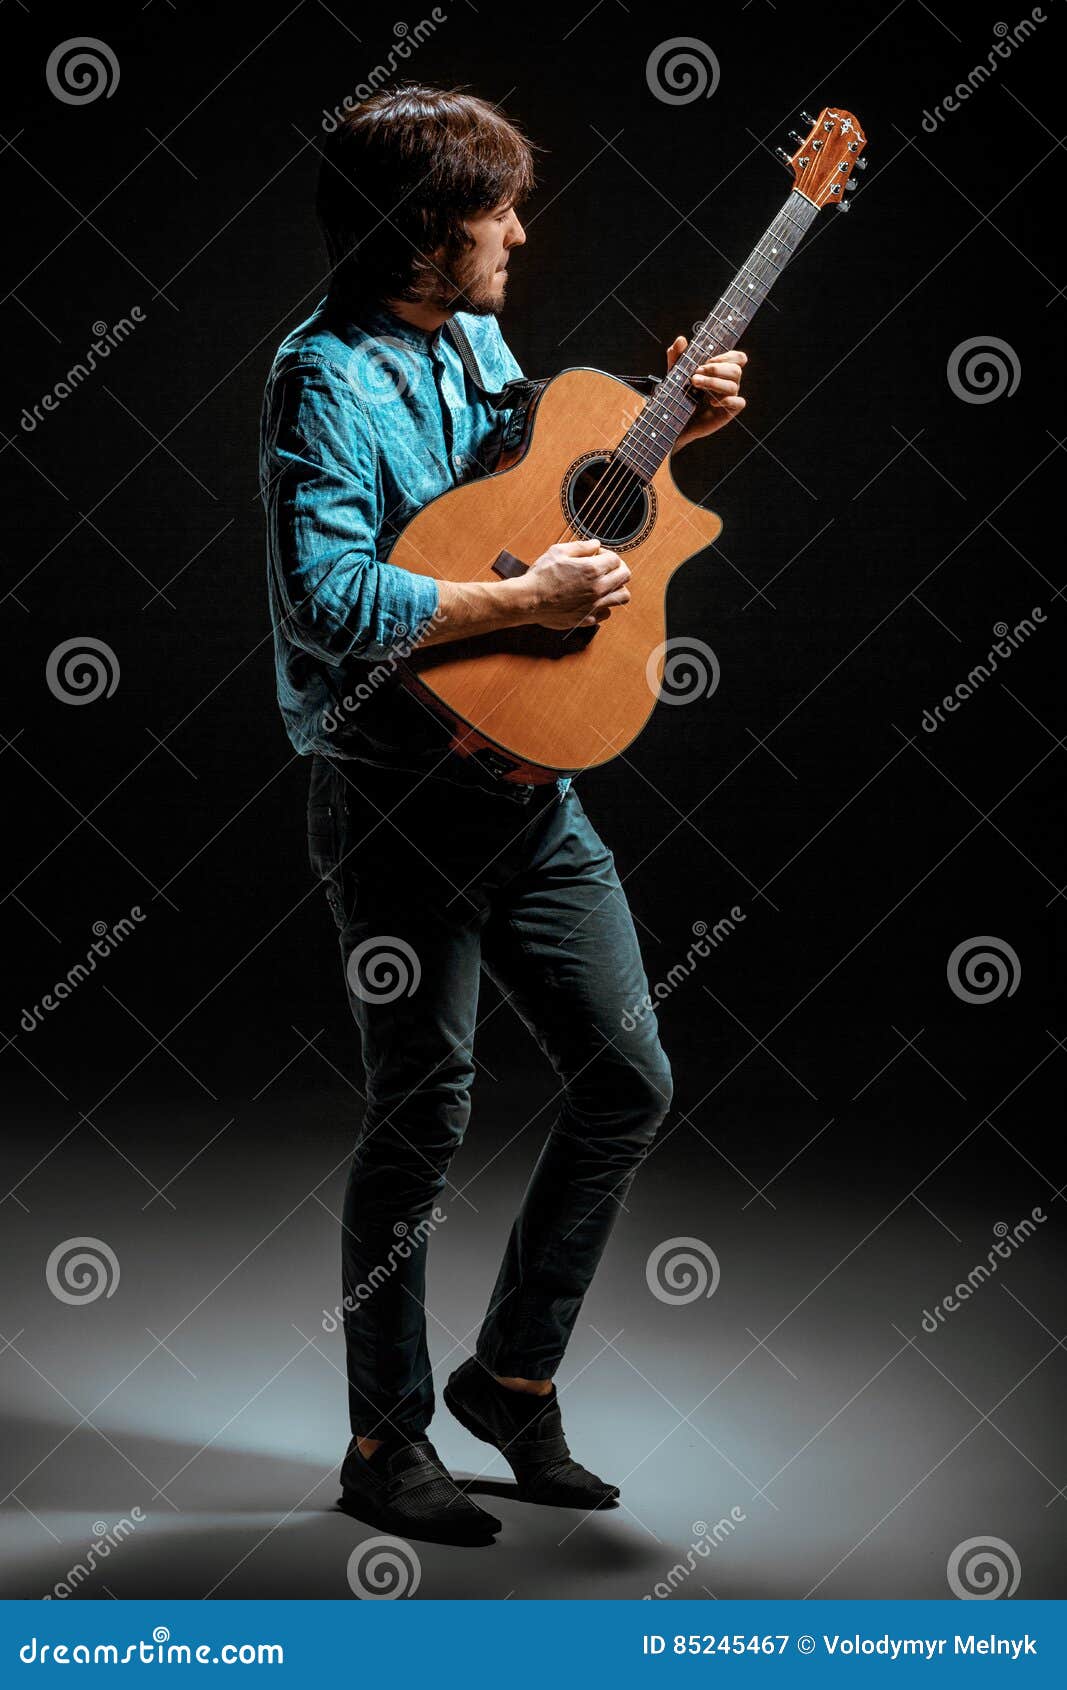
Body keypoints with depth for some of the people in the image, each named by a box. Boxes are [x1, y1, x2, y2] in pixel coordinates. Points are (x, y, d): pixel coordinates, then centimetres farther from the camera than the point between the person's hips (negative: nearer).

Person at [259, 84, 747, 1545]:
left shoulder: (479, 342, 11)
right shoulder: (329, 379, -15)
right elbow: (332, 597, -28)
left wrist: (666, 434, 10)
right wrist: (529, 599, -23)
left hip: (531, 786, 8)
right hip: (402, 804, -8)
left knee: (629, 1081, 10)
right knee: (421, 1120, 2)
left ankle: (513, 1370, 26)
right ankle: (389, 1443, 19)